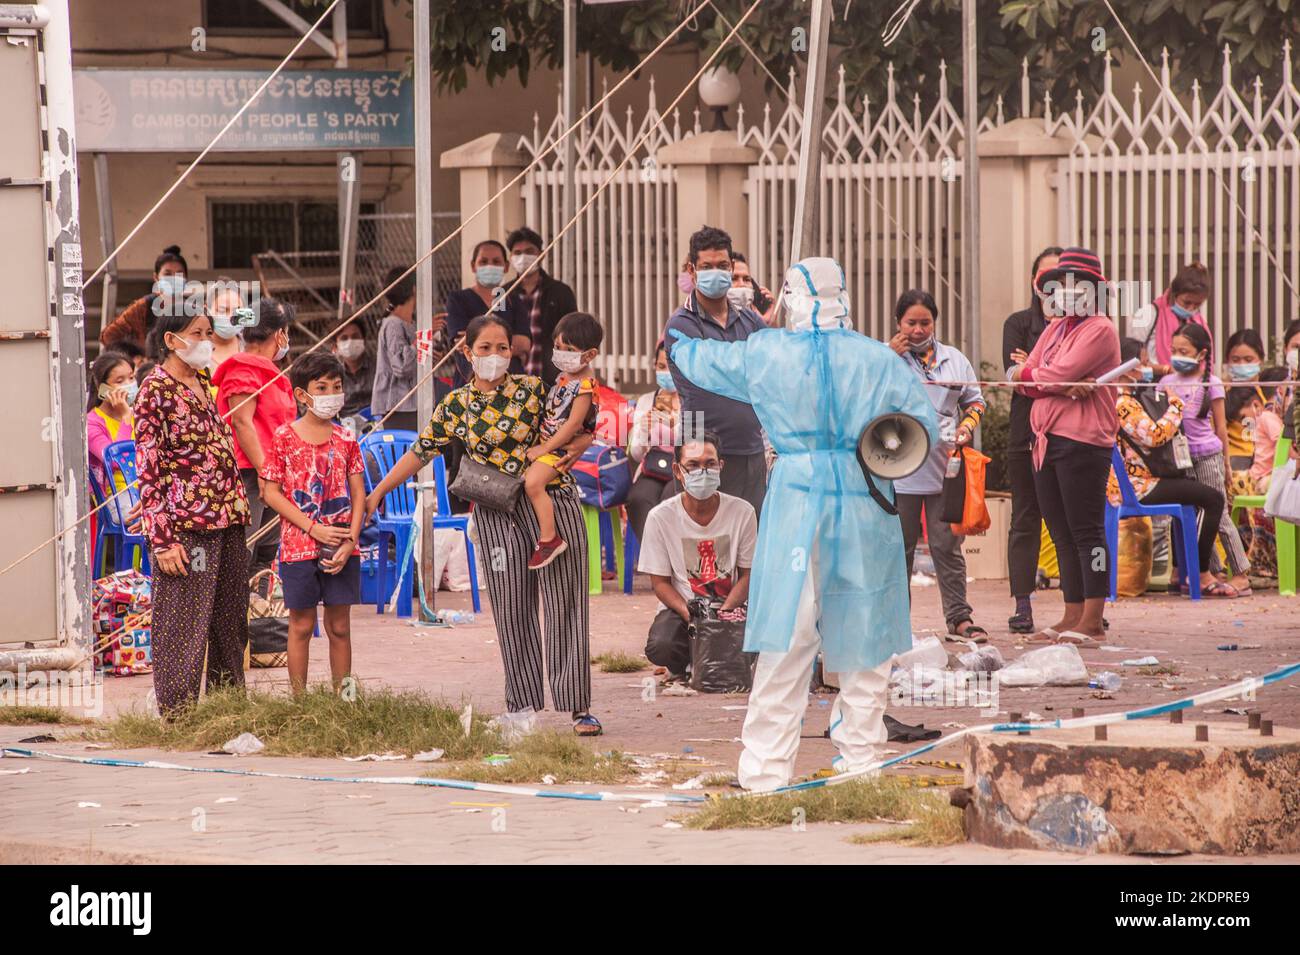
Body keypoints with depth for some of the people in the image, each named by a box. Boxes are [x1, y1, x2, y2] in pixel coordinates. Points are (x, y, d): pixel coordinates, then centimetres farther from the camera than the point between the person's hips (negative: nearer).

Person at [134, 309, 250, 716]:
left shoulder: (202, 380, 13)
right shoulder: (155, 391, -8)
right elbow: (148, 472, -11)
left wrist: (239, 509, 18)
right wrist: (162, 540, -16)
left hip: (228, 521, 8)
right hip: (186, 526, -8)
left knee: (231, 623, 11)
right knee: (184, 628, -4)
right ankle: (178, 716, 1)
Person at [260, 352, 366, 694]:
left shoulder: (345, 440, 5)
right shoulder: (284, 438, -3)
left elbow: (358, 494, 5)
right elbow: (272, 493, -5)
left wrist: (350, 541, -8)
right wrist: (313, 528, -13)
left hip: (341, 548, 3)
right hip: (299, 546, -3)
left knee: (340, 627, 7)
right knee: (301, 626, 3)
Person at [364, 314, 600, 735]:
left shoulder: (532, 389, -1)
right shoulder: (455, 406, 5)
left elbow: (583, 430, 4)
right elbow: (419, 452, 11)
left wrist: (571, 452, -16)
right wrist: (376, 493, 11)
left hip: (551, 500, -2)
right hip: (497, 514, 2)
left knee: (565, 605, -2)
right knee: (511, 611, 3)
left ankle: (579, 706, 1)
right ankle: (523, 708, 10)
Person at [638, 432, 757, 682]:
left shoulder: (742, 512, -3)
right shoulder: (660, 517, -6)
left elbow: (747, 575, 1)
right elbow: (660, 582, -2)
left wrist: (723, 614, -17)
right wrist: (689, 615, -20)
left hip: (730, 607, 1)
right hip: (680, 607, -1)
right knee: (661, 647, -35)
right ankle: (682, 668, 5)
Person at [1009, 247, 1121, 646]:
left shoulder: (1099, 330, -5)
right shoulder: (1054, 329, 21)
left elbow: (1060, 374, -16)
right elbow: (1028, 380, 9)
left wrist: (1027, 374, 4)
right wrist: (1067, 385, -10)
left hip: (1083, 442, -8)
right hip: (1047, 441, 8)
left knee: (1086, 531, -7)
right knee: (1062, 534, 9)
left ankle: (1093, 621, -8)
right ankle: (1072, 618, 13)